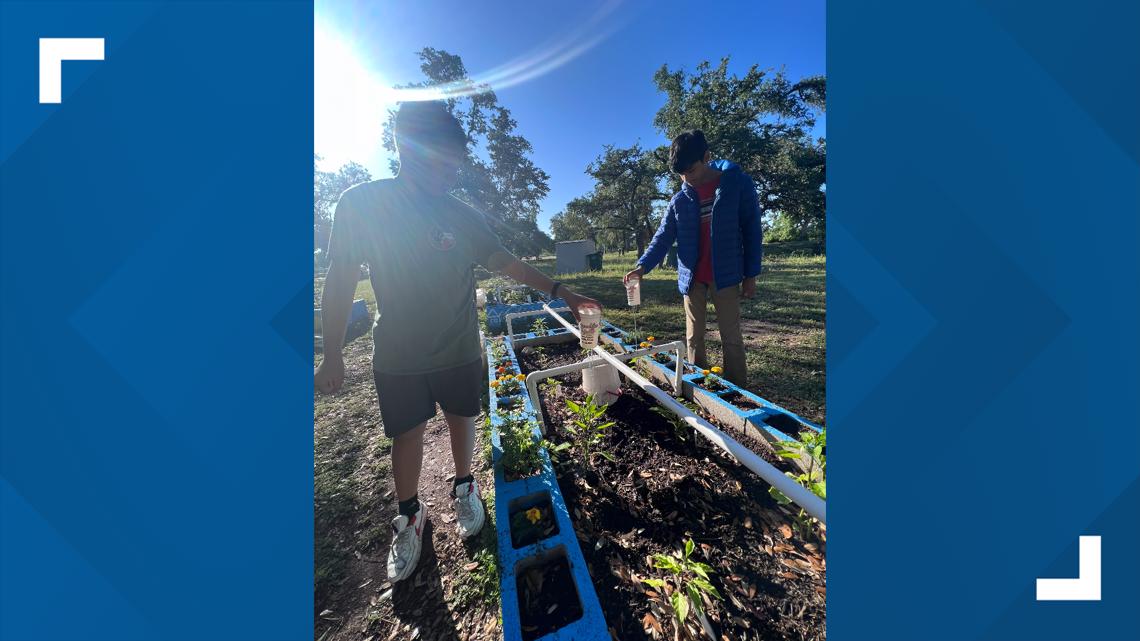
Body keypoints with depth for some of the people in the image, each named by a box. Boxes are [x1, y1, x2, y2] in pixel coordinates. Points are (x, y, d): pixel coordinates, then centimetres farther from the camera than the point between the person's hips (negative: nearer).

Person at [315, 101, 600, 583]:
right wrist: (332, 354, -1)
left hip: (458, 352, 1)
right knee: (406, 433, 13)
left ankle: (464, 487, 42)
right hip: (396, 356, 0)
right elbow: (341, 280, -2)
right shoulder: (360, 202, -6)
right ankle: (410, 514, 38)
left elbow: (507, 264, -1)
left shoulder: (462, 216, -3)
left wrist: (560, 292, -6)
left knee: (461, 420, 15)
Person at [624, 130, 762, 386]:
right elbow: (663, 237, 1)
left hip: (726, 275, -2)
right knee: (694, 337, 8)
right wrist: (642, 266, -16)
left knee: (731, 336, 4)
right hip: (692, 277, 3)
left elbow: (752, 231, -1)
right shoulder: (679, 200, 4)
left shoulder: (738, 183, -3)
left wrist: (751, 274, -3)